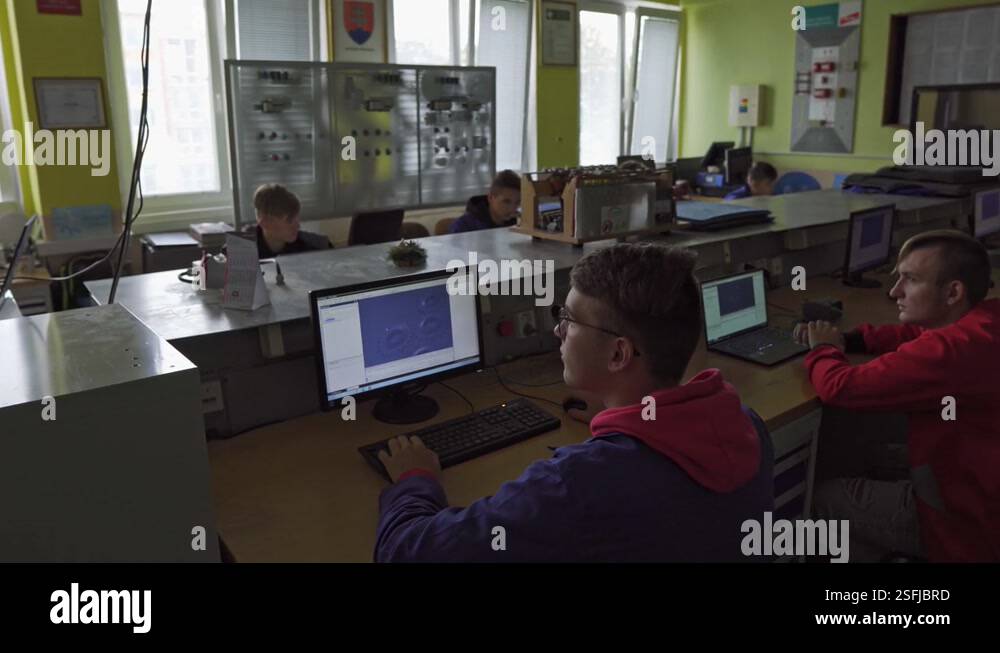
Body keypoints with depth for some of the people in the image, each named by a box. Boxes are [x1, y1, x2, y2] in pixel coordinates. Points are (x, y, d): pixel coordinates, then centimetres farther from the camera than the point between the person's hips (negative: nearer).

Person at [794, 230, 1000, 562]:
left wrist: (824, 349, -7)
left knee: (828, 496, 7)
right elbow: (915, 334, 14)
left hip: (966, 523, -8)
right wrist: (845, 338, -1)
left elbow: (840, 386, -30)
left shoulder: (950, 350, -34)